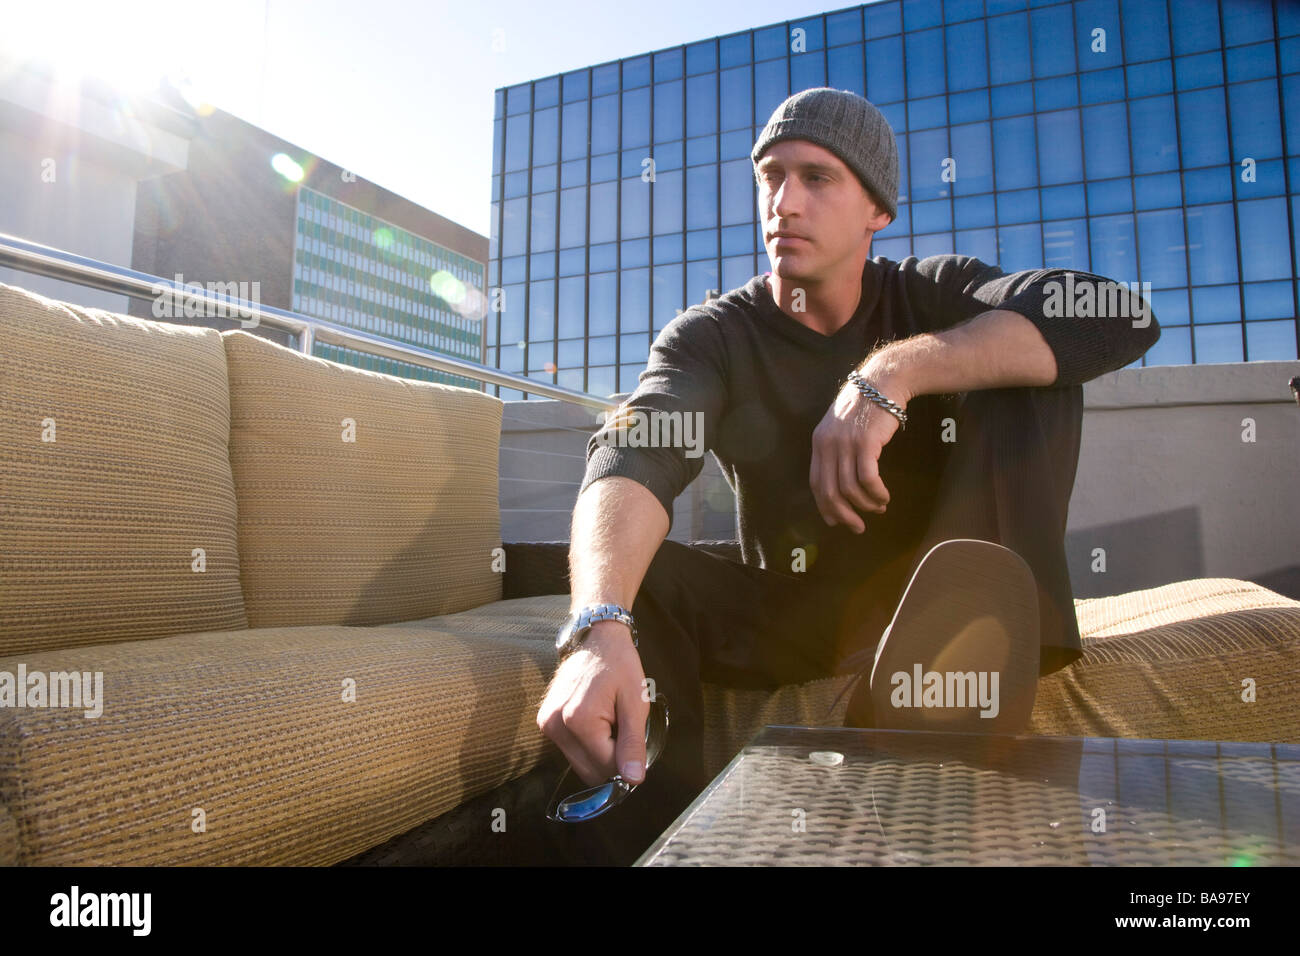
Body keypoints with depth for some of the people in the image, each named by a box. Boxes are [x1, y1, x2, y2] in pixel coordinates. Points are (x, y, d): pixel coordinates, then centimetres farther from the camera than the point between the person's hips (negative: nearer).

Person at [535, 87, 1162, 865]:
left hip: (922, 598, 1)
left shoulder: (931, 297, -2)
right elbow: (633, 463, -28)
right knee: (619, 570, -25)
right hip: (784, 612, 0)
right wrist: (599, 628, -49)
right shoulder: (713, 337, -6)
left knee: (1031, 371, -19)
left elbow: (1122, 315, -22)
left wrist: (895, 371, -34)